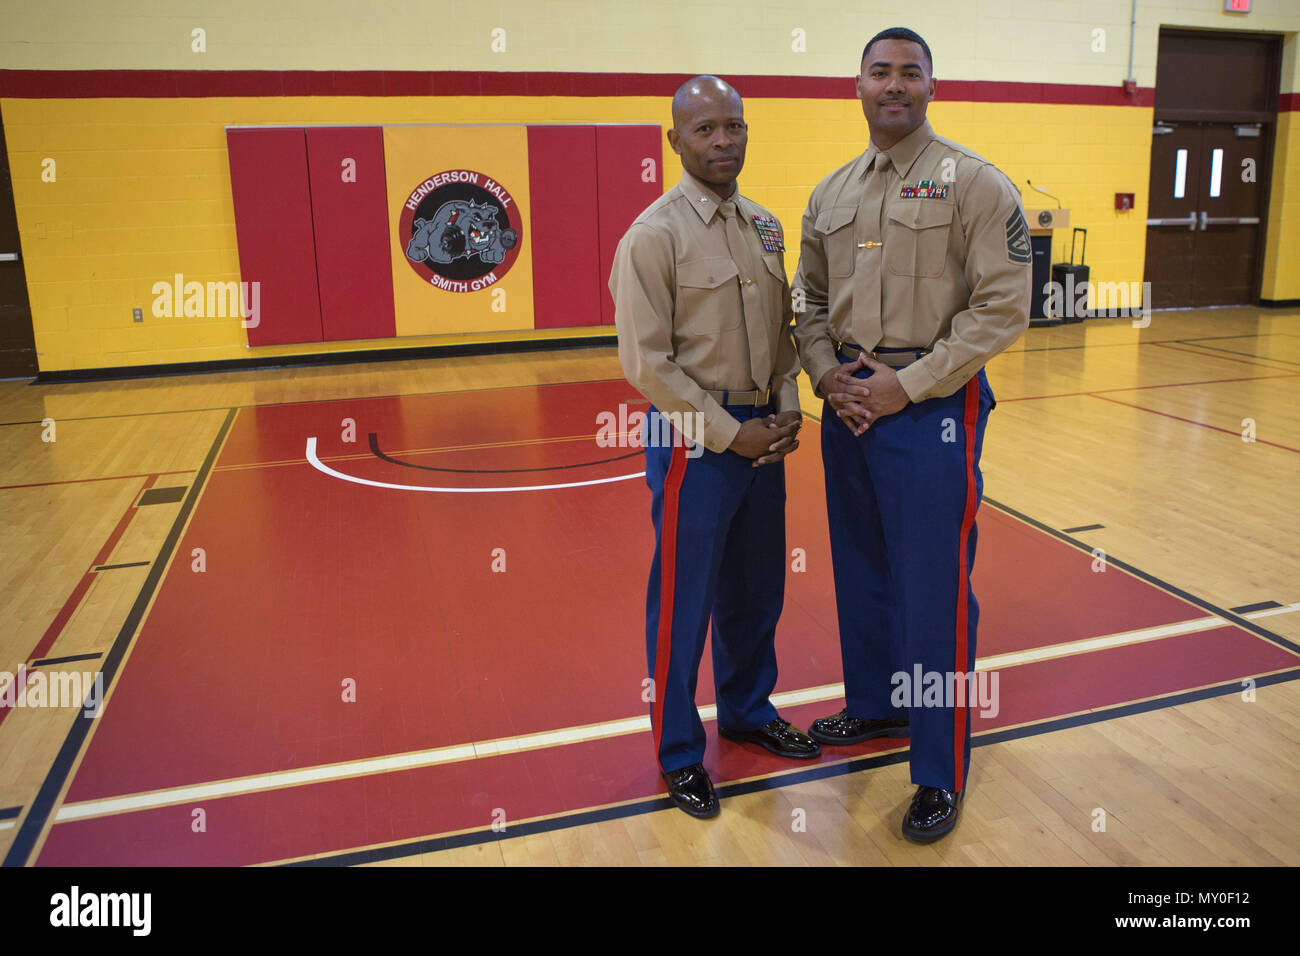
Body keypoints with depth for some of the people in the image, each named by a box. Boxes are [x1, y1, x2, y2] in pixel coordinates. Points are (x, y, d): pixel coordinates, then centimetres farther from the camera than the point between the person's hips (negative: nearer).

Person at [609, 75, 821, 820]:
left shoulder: (765, 227, 9)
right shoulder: (654, 235, -12)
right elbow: (647, 364, -15)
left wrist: (787, 408, 1)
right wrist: (730, 432, -15)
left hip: (763, 434, 7)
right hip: (695, 439, -6)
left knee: (756, 590, 19)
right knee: (684, 601, 6)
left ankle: (748, 711, 41)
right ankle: (680, 753, 23)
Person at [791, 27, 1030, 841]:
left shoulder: (973, 183, -6)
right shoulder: (831, 193, 11)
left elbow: (1003, 306, -12)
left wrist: (906, 384, -16)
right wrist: (826, 374, -3)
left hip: (932, 411, -6)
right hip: (847, 408, 6)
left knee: (934, 591, -1)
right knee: (861, 573, 17)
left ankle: (942, 773, 15)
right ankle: (875, 707, 39)